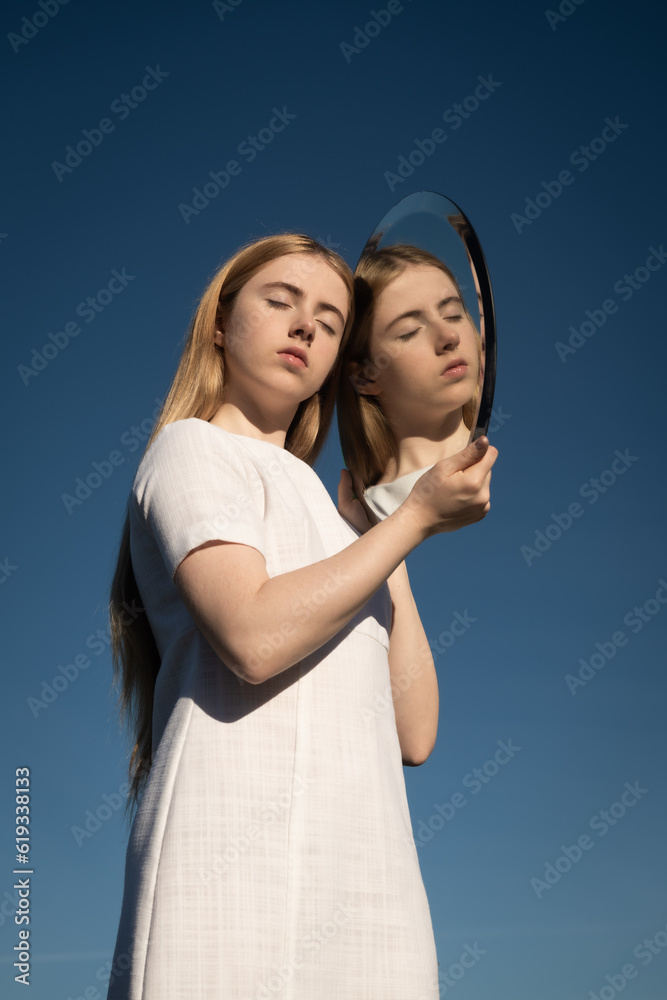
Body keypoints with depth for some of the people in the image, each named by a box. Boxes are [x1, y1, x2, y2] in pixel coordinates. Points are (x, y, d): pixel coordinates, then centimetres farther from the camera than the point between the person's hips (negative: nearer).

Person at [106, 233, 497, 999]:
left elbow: (415, 734, 14)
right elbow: (255, 638, -16)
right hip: (241, 858, -6)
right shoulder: (191, 450, 6)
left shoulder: (319, 500, 26)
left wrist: (378, 527, 16)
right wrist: (416, 517, -6)